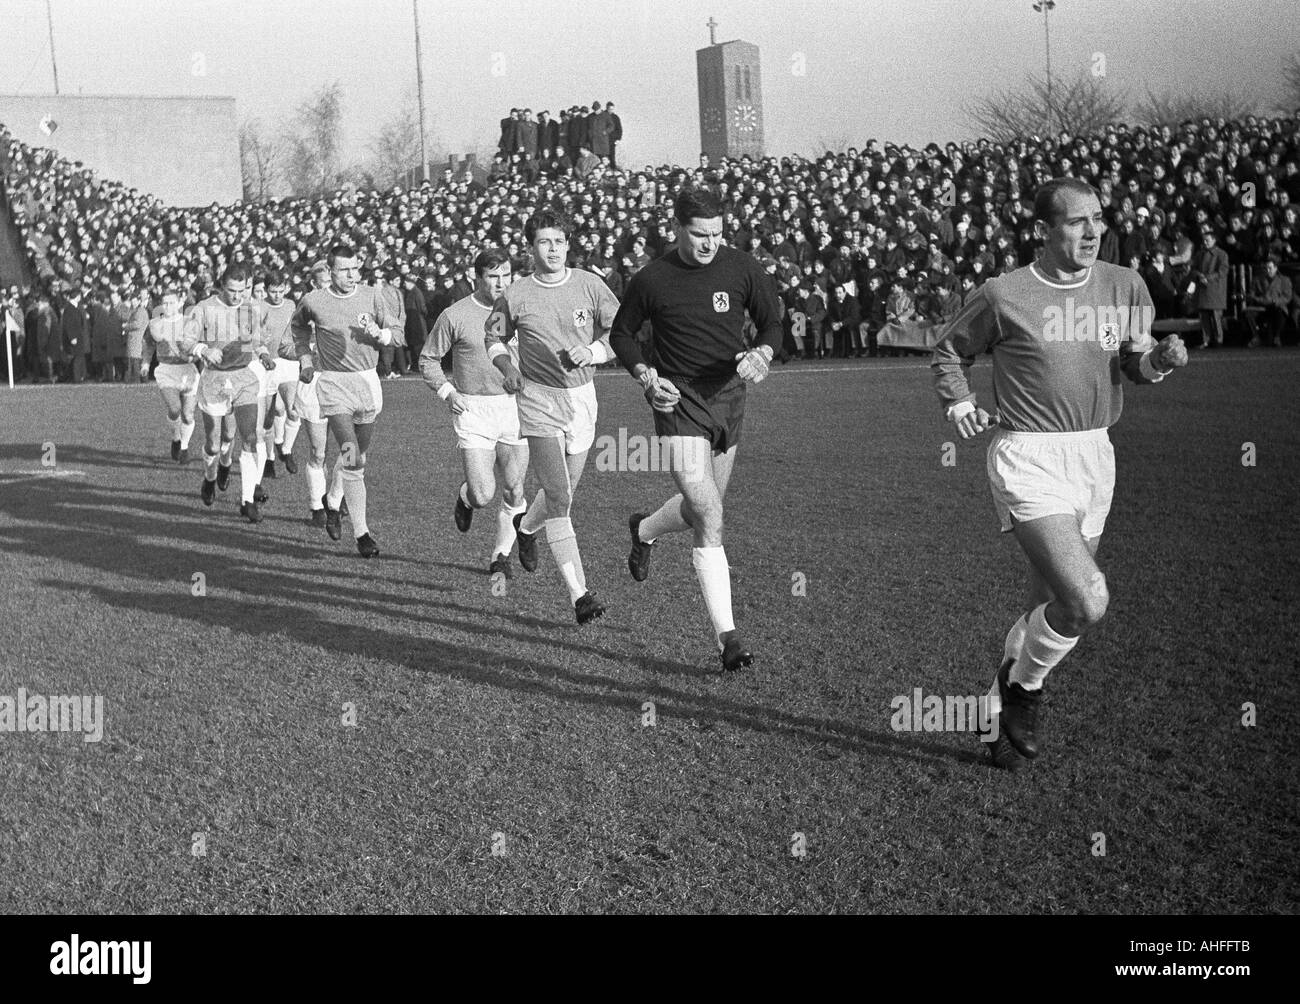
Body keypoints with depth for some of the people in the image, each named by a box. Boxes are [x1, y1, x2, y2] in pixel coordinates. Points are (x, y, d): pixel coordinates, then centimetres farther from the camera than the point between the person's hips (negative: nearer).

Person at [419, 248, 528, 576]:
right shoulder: (454, 316, -6)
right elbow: (428, 358, 5)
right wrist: (447, 392, -9)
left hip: (514, 410, 3)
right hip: (473, 412, -3)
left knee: (513, 491, 2)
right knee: (483, 495, -11)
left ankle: (501, 555, 21)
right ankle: (465, 497, 27)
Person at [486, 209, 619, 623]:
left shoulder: (590, 286, 0)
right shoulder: (516, 296, -3)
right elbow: (494, 336, 13)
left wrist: (592, 352, -14)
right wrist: (507, 366, -5)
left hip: (582, 399, 3)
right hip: (539, 403, -3)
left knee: (563, 493, 16)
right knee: (559, 499, -13)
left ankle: (526, 526, 52)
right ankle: (579, 594, -14)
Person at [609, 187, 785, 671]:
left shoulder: (741, 269, -1)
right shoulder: (652, 279, -6)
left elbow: (773, 324, 8)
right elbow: (621, 334, 8)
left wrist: (760, 354, -14)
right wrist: (647, 377, -8)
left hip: (727, 397, 4)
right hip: (678, 401, -4)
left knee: (704, 509, 19)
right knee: (709, 519, -16)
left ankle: (644, 530, 53)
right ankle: (726, 634, -13)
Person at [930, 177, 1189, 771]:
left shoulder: (1125, 286, 5)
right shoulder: (1004, 296, -7)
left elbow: (1135, 364, 15)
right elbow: (948, 350, 8)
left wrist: (1160, 359, -8)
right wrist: (959, 404, -9)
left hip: (1094, 456, 6)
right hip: (1028, 460, -6)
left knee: (1050, 609, 13)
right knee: (1087, 600, -20)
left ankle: (1001, 711, 34)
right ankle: (1023, 687, 8)